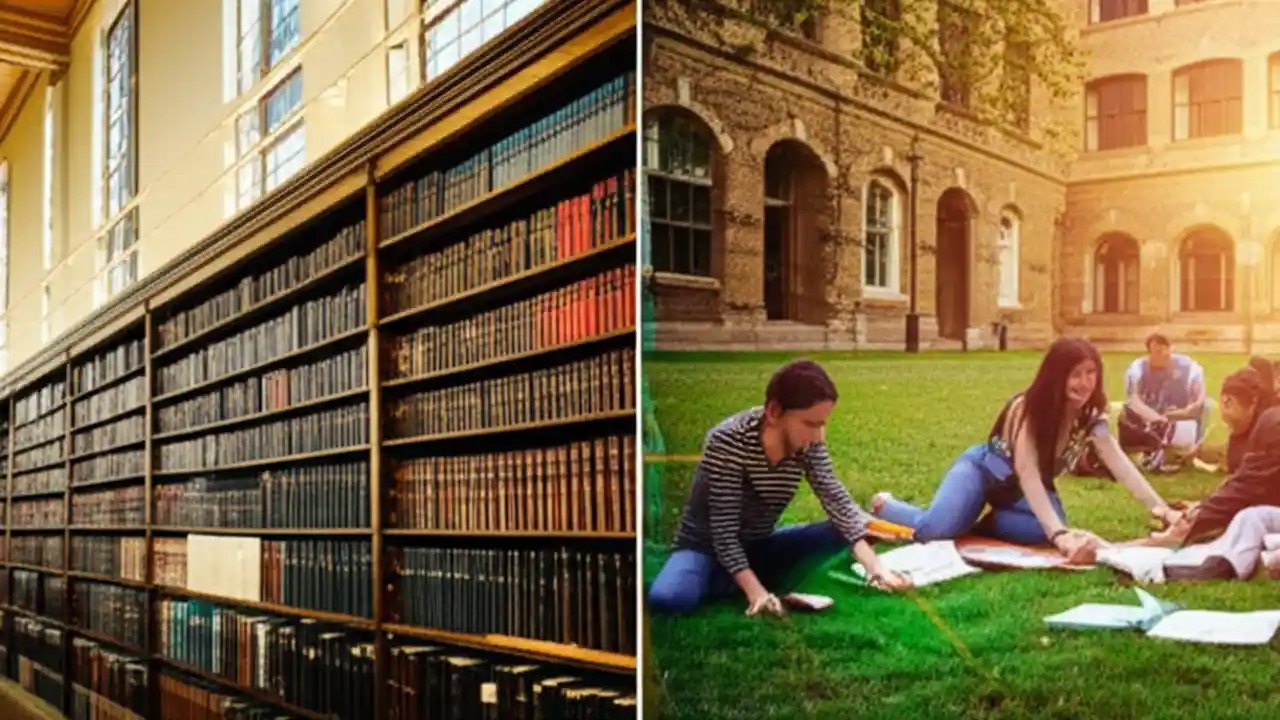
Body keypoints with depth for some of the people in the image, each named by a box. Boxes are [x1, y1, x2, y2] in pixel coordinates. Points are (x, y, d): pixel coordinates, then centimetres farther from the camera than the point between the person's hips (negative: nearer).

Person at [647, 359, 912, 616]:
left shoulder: (808, 445, -11)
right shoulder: (728, 442, -27)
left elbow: (838, 501, -18)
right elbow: (724, 532, -28)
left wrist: (874, 565, -31)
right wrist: (756, 592, -37)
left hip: (758, 549, 5)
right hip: (707, 548, -5)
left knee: (843, 530, -14)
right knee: (667, 598, -37)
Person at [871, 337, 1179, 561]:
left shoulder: (1091, 416, -13)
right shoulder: (1027, 407, -30)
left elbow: (1122, 466, -21)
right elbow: (1027, 472, -38)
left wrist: (1161, 509, -37)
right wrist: (1058, 534, -50)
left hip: (1026, 487, 5)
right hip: (983, 469, -5)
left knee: (1047, 530, -30)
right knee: (935, 529, -30)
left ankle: (983, 522, -3)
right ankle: (884, 504, 3)